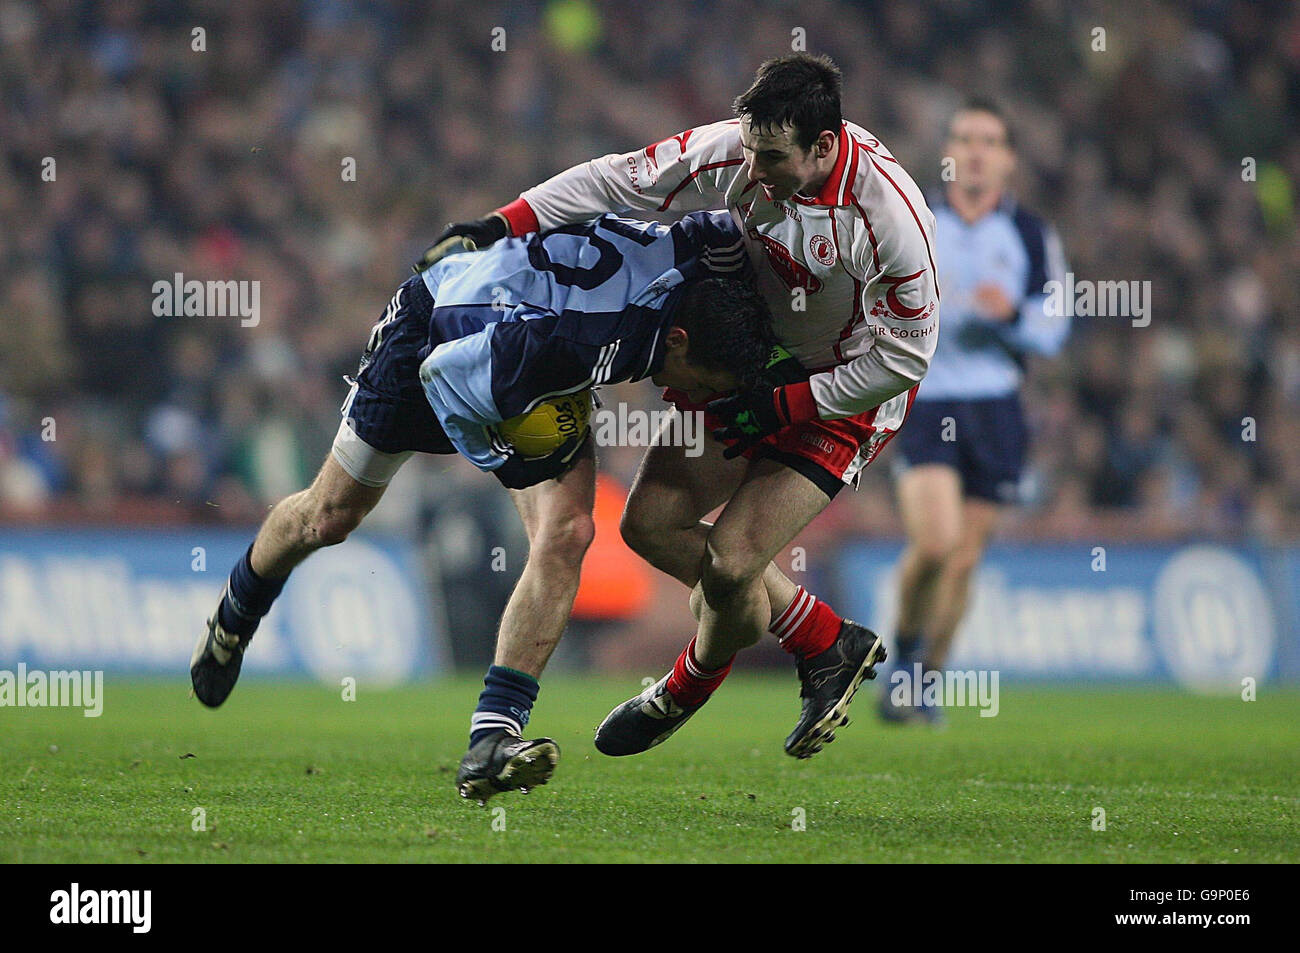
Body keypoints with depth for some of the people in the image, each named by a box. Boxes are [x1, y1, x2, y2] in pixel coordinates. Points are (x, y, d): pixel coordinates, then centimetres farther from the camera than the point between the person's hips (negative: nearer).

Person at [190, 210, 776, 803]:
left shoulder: (702, 254, -29)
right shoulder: (579, 344, -46)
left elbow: (728, 226, -3)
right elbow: (442, 371, -33)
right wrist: (503, 460, -23)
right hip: (431, 331, -5)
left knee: (566, 533, -19)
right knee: (329, 517, 12)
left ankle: (491, 743, -22)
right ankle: (235, 616, 46)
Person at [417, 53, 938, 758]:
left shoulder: (889, 214, -32)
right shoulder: (732, 153, -19)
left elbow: (904, 357, -23)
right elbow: (616, 181, -10)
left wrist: (780, 405, -22)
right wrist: (499, 226, -18)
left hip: (845, 394, -7)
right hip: (753, 357, 7)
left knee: (729, 564, -16)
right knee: (650, 523, 4)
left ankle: (687, 690, 20)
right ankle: (826, 643, 17)